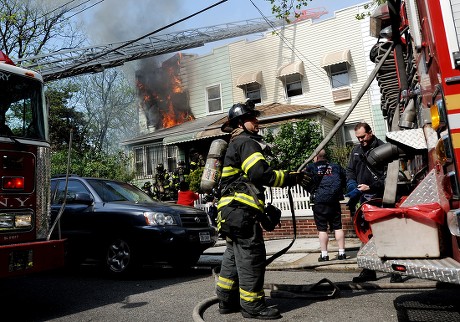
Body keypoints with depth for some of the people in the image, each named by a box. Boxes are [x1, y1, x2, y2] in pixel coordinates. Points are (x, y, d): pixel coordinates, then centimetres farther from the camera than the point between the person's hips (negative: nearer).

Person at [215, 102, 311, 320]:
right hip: (241, 210, -11)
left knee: (234, 256, 16)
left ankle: (228, 301, 24)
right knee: (251, 256, -5)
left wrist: (263, 211, 26)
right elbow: (261, 174, -22)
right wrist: (292, 178, -13)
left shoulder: (236, 146, 25)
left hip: (232, 210, 11)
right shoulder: (246, 143, -8)